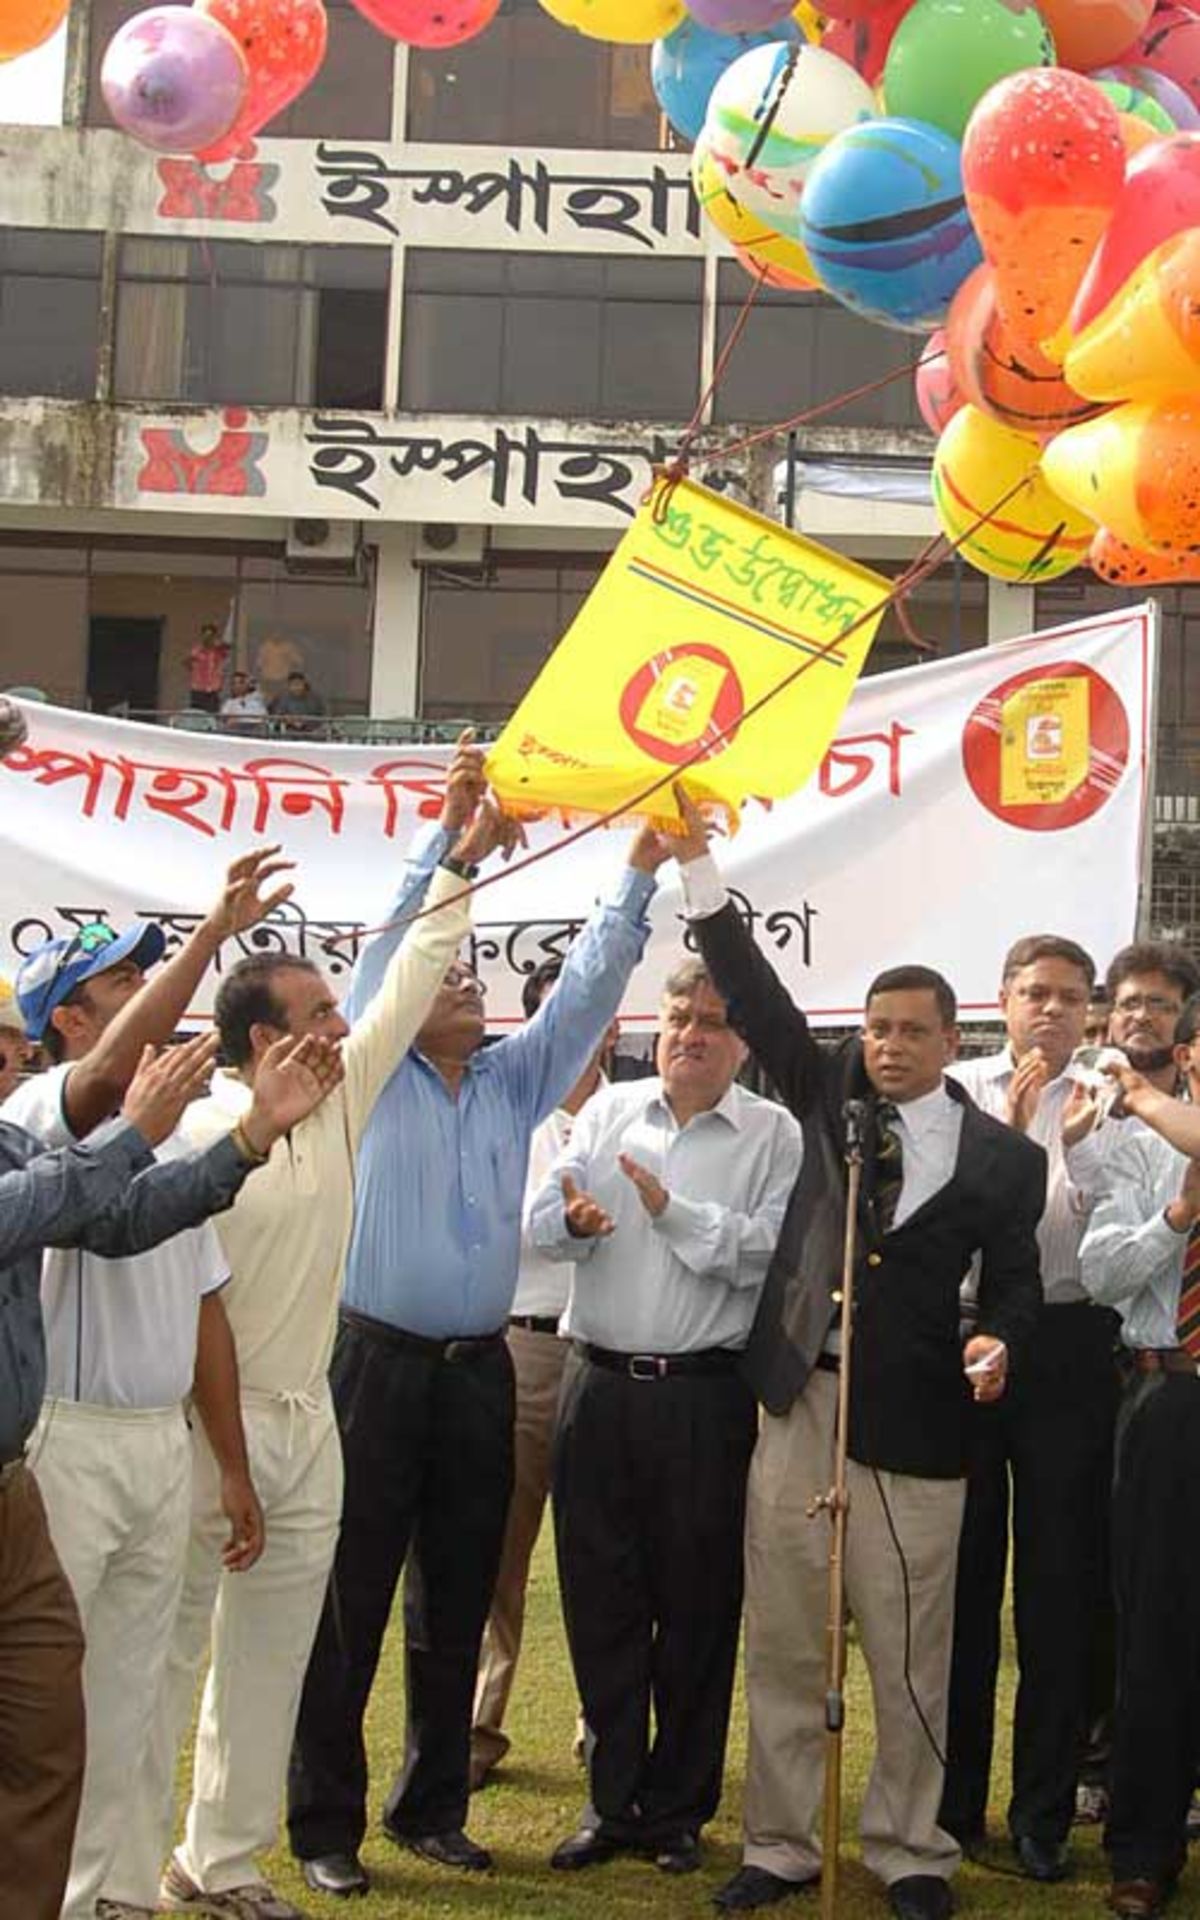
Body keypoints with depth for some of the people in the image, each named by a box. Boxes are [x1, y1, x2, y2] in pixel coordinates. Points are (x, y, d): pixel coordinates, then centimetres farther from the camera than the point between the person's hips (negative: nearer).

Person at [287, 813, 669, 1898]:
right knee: (351, 1602, -2)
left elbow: (585, 992, 10)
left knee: (457, 1605, 10)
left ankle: (432, 1808, 21)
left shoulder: (514, 1080, 14)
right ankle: (325, 1823, 5)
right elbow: (389, 952, -8)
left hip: (480, 1369, 5)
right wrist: (448, 845, -14)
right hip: (380, 1362, -4)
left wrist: (639, 879, 2)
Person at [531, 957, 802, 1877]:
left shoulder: (774, 1134, 2)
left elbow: (769, 1251, -12)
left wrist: (671, 1210, -17)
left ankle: (678, 1810, 17)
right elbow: (546, 1222, -1)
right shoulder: (609, 1112, 10)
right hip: (602, 1384, 3)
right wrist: (574, 1218, -22)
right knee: (600, 1599, 7)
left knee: (696, 1605, 5)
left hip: (707, 1394, -2)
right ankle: (612, 1801, 19)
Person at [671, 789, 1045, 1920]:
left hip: (912, 1425, -2)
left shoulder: (1002, 1156, 2)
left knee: (909, 1656, 5)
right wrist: (696, 864, -8)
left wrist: (996, 1342, -18)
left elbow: (1013, 1281, 5)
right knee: (783, 1646, 8)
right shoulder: (830, 1095, 7)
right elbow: (754, 997, 0)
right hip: (799, 1404, 2)